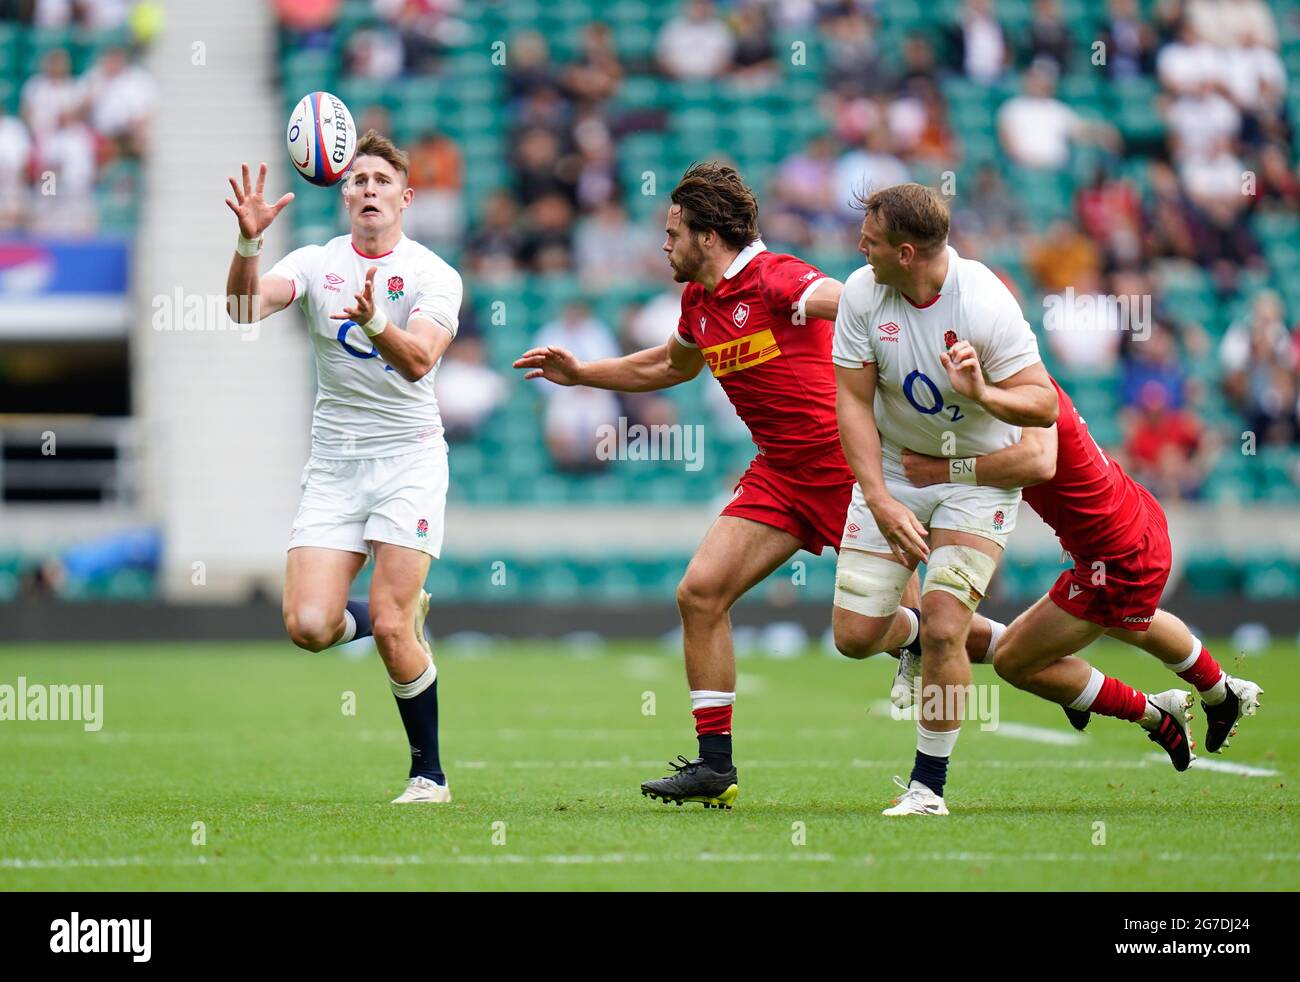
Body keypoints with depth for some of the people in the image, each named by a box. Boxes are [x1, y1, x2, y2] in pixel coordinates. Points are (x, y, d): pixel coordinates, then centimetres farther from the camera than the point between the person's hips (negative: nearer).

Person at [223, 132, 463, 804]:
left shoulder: (433, 274, -3)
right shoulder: (316, 263, 4)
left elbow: (418, 361, -20)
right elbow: (244, 307, -14)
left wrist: (375, 324, -40)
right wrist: (248, 242, -33)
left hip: (409, 458, -3)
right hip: (333, 465, 3)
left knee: (389, 627, -13)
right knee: (308, 626, -11)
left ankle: (429, 772, 5)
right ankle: (407, 620, 22)